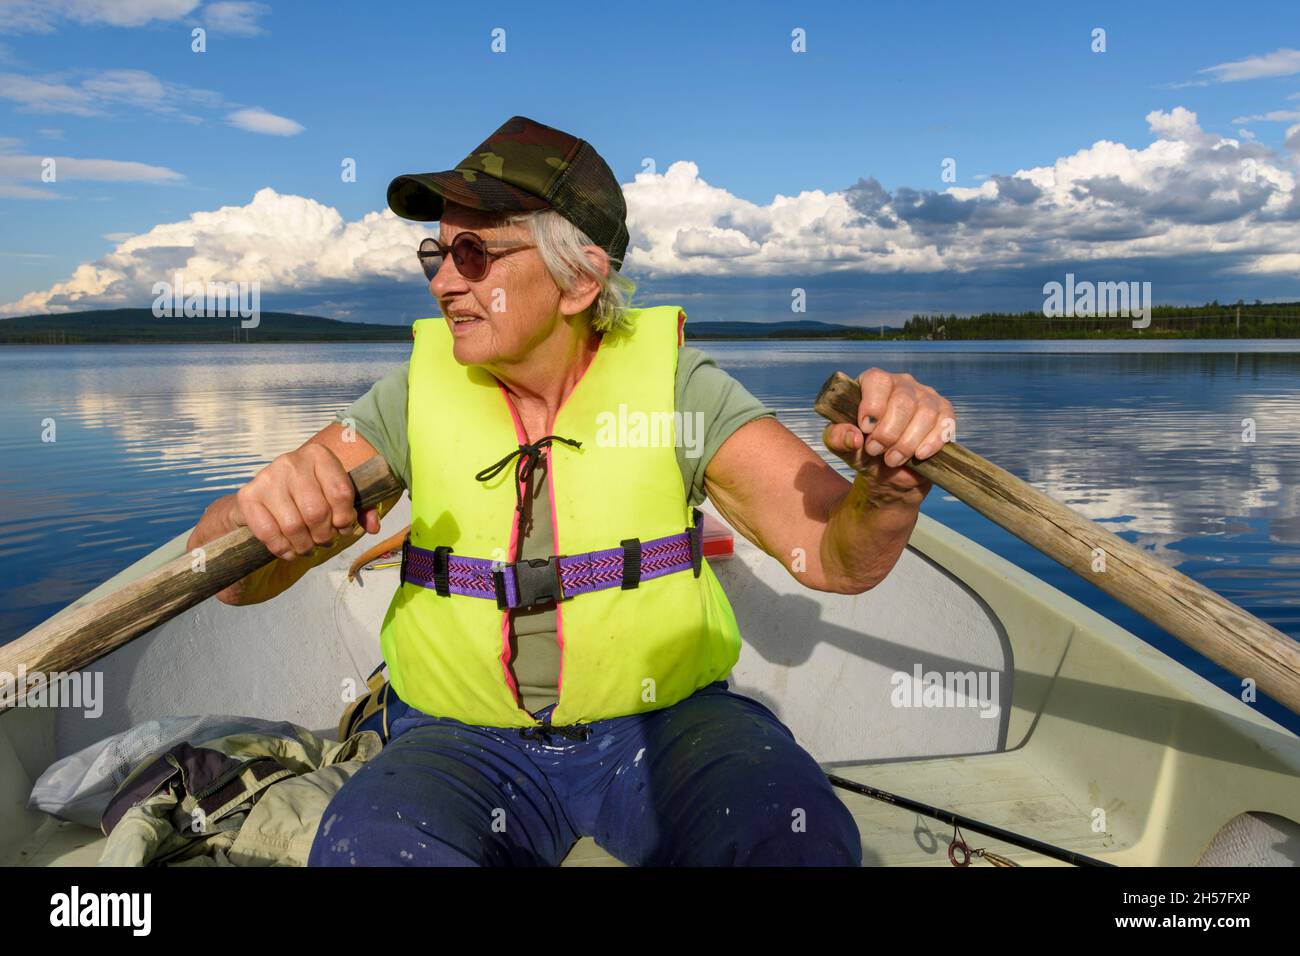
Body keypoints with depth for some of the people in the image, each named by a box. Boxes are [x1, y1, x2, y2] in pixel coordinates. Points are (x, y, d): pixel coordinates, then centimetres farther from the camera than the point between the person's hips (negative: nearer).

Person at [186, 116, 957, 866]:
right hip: (466, 741, 1)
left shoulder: (674, 383, -7)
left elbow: (835, 556, -14)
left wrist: (886, 491, -36)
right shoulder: (420, 394, -4)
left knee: (796, 838, -27)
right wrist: (261, 517, -29)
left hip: (669, 722, 0)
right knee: (366, 848, -29)